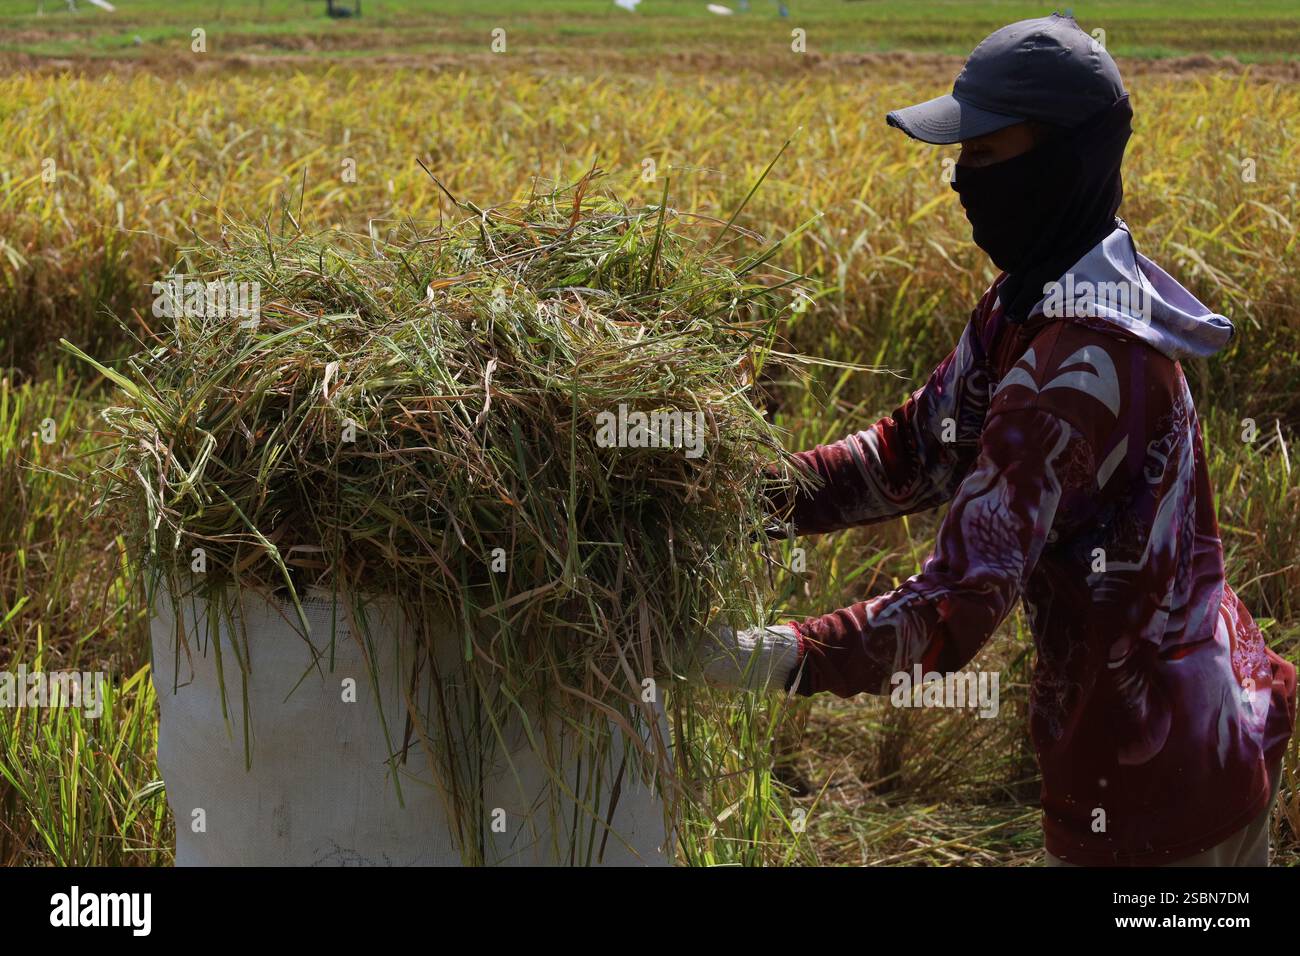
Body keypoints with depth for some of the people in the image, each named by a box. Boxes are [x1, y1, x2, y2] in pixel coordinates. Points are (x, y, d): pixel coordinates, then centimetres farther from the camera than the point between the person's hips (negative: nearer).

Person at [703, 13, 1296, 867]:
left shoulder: (1076, 361, -29)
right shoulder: (1031, 300, 3)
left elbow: (958, 607, -34)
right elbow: (913, 452, 1)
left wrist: (761, 659, -39)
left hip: (1153, 779, -9)